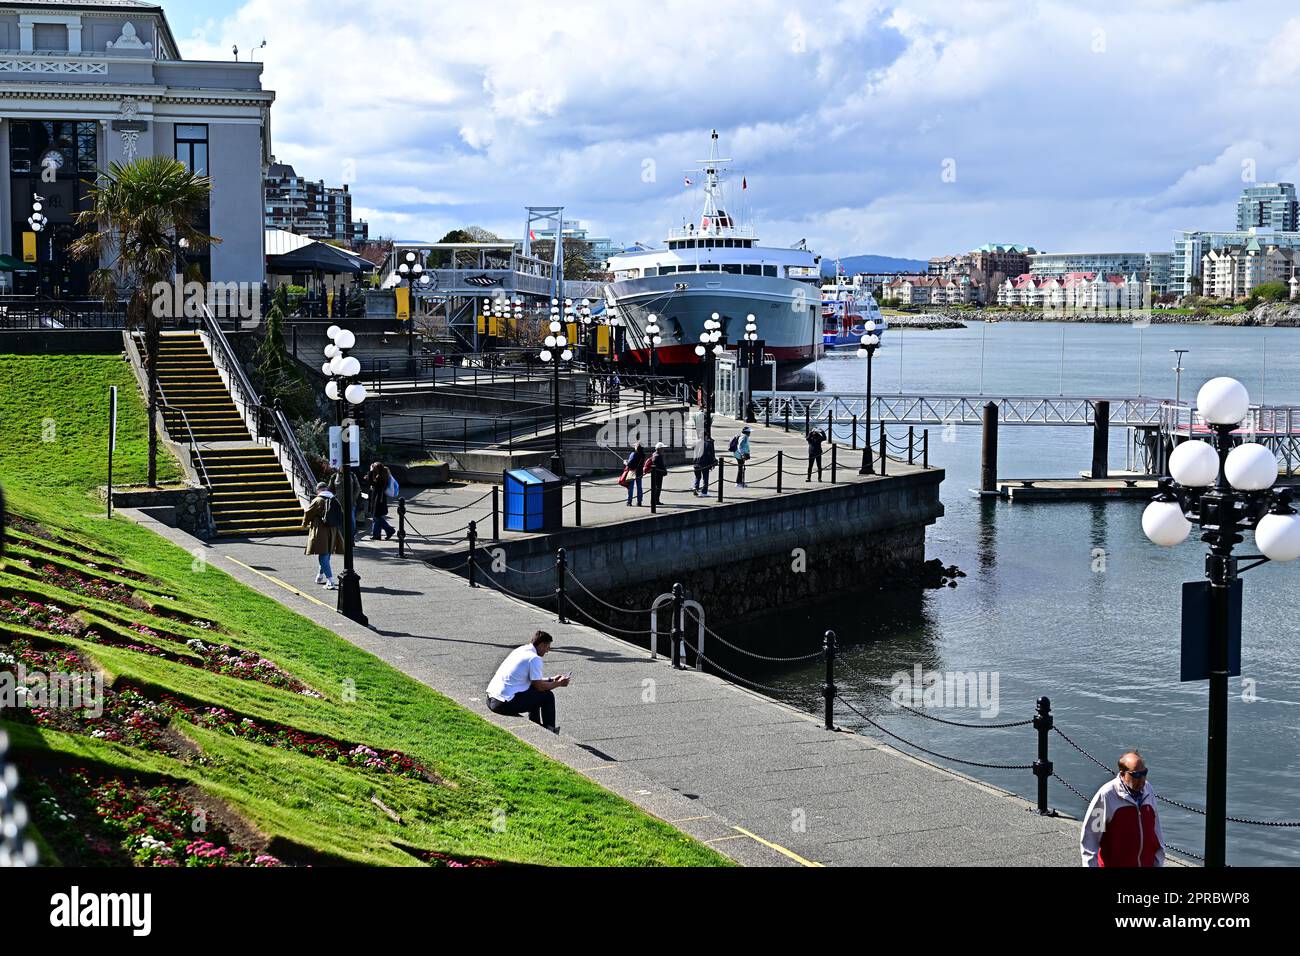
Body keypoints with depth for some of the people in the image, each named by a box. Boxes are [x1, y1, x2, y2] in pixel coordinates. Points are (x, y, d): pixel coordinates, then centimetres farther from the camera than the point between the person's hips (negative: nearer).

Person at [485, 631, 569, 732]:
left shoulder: (520, 650, 16)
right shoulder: (534, 658, -11)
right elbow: (539, 686, -8)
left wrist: (551, 680, 28)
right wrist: (559, 683, 7)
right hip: (505, 704, -9)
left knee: (534, 693, 28)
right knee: (547, 696, 3)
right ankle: (549, 731, 17)